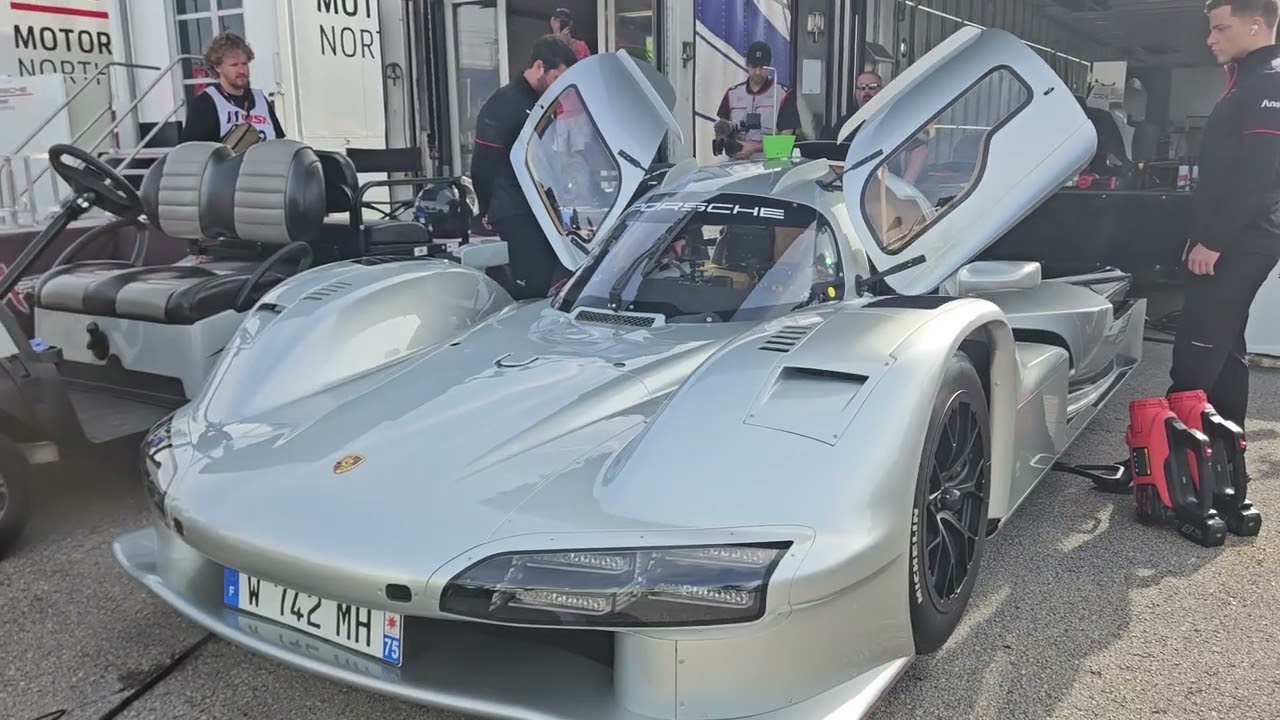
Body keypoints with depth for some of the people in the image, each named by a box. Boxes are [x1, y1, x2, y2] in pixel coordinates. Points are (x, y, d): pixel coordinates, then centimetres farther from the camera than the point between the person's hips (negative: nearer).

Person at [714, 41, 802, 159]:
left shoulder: (784, 95, 2)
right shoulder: (732, 94, 13)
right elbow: (721, 135, 15)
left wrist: (755, 147, -15)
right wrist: (722, 132, -7)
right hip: (736, 162, 3)